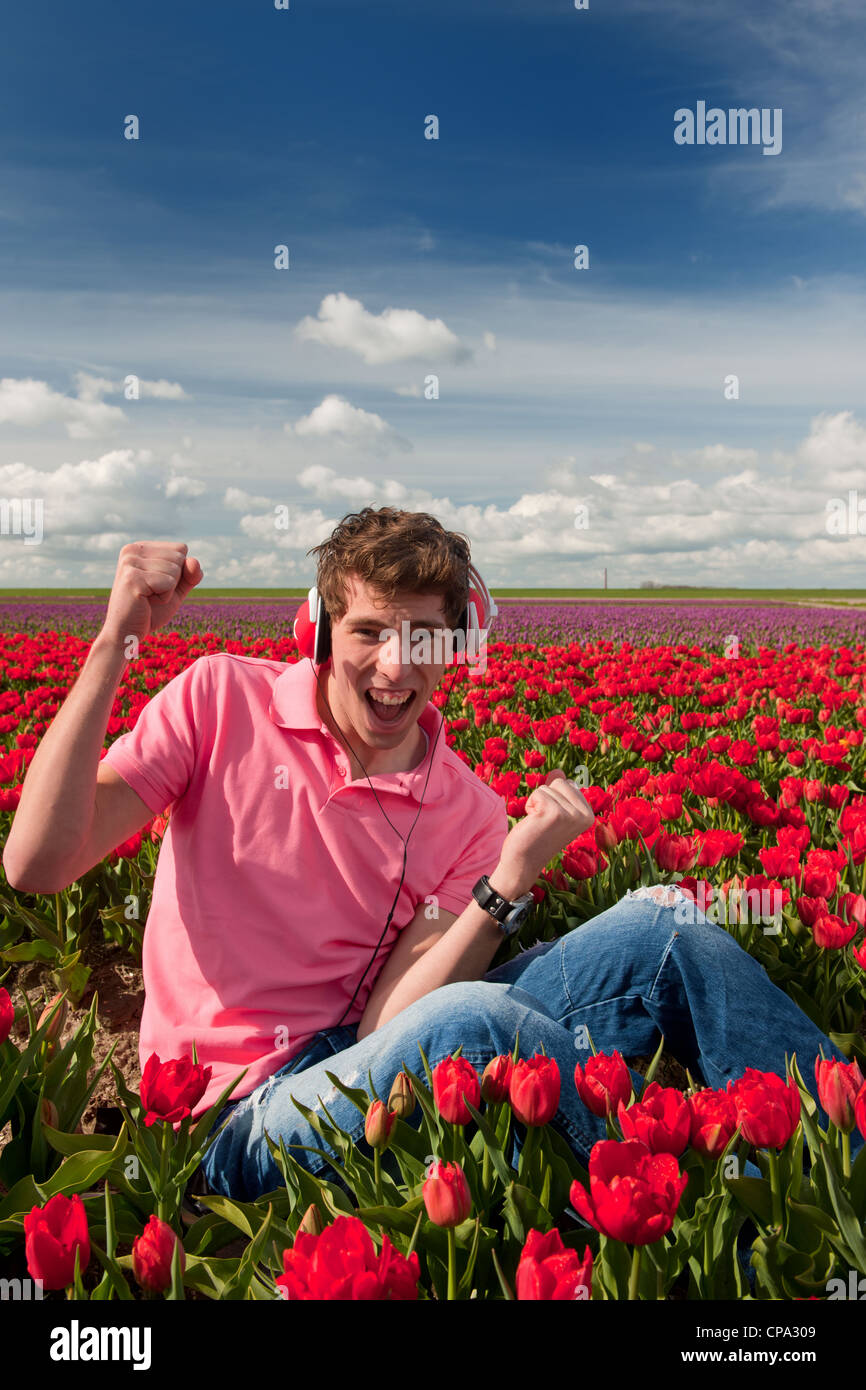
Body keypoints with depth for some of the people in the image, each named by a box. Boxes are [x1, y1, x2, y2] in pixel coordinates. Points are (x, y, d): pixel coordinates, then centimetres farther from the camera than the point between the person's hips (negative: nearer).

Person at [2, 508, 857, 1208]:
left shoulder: (468, 813, -2)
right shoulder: (222, 700, -6)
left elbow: (389, 1017, -10)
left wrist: (512, 877, -23)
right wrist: (115, 643, -20)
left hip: (371, 1061, 3)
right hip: (247, 1115, -3)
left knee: (666, 927, -13)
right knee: (468, 1019, -37)